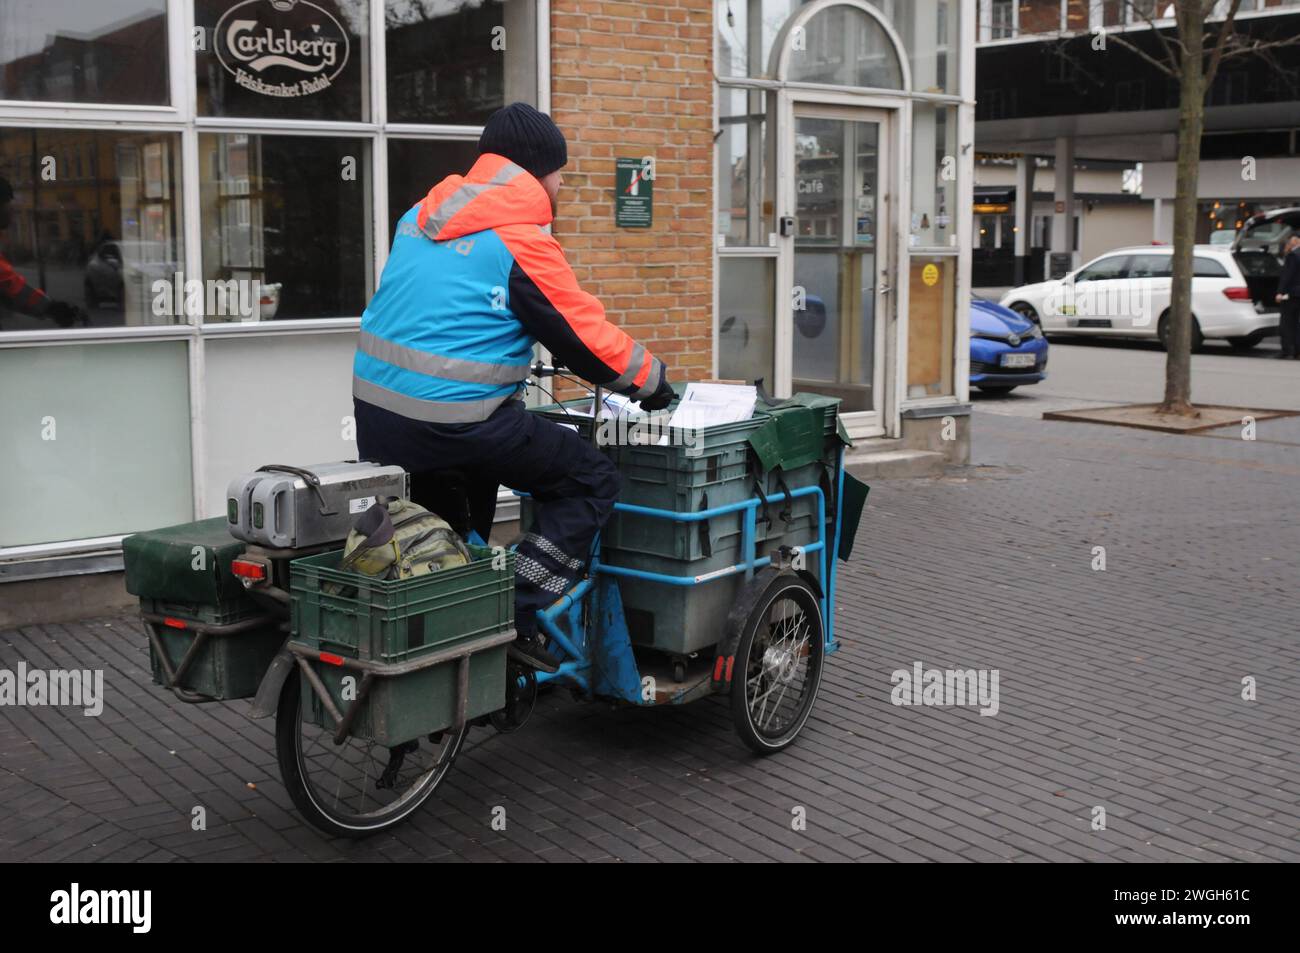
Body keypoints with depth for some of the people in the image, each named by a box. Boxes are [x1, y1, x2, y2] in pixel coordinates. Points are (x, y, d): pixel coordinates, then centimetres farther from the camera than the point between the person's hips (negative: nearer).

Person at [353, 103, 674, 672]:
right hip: (456, 419, -8)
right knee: (591, 481, 4)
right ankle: (521, 620, -3)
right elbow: (585, 333, -6)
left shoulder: (422, 217, 14)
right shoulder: (521, 238, -10)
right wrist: (651, 381, 9)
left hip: (374, 410, 8)